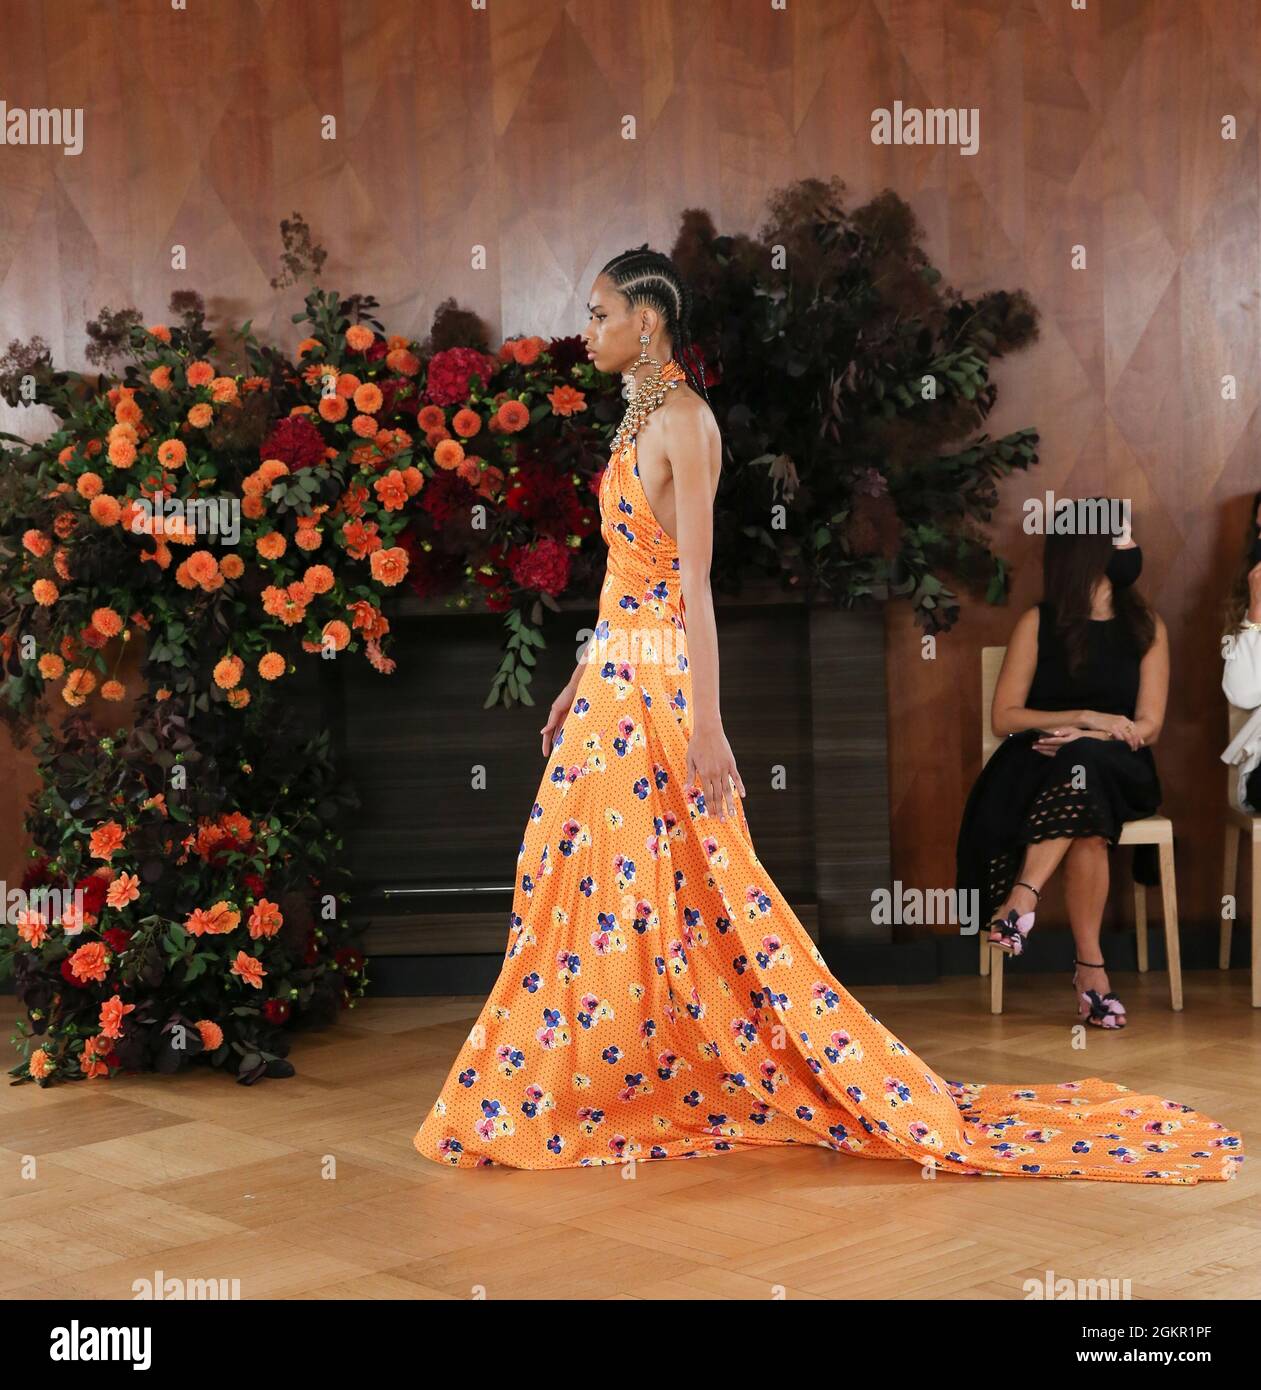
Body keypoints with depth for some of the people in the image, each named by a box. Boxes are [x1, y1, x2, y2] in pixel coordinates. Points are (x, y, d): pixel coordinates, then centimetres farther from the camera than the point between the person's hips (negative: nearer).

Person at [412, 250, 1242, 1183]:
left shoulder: (684, 420, -13)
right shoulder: (642, 416, 15)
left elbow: (695, 579, -19)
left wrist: (706, 719, -22)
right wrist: (582, 683, 22)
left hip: (655, 683, -9)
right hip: (617, 676, 9)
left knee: (669, 888, -3)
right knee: (589, 883, 13)